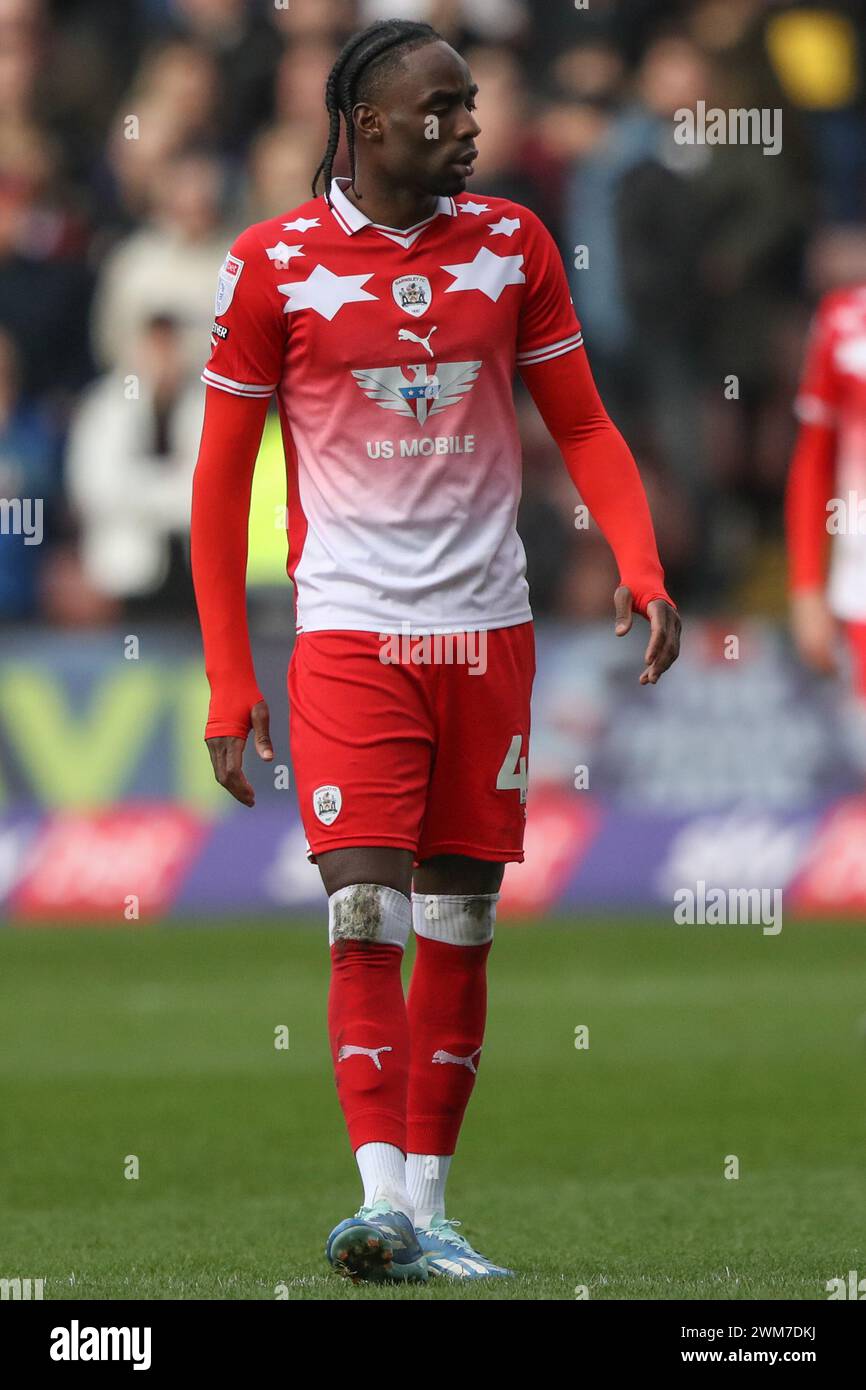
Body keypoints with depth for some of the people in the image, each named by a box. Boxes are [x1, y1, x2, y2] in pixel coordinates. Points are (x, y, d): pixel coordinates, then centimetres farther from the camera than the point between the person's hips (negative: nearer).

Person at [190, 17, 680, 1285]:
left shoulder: (512, 245, 5)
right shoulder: (276, 265, -4)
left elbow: (583, 427, 10)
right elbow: (221, 477, 1)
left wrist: (643, 567, -8)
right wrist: (229, 684, -3)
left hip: (487, 630, 3)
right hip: (351, 630, -3)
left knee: (460, 923, 6)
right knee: (366, 915, -15)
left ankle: (428, 1212, 12)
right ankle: (380, 1197, -19)